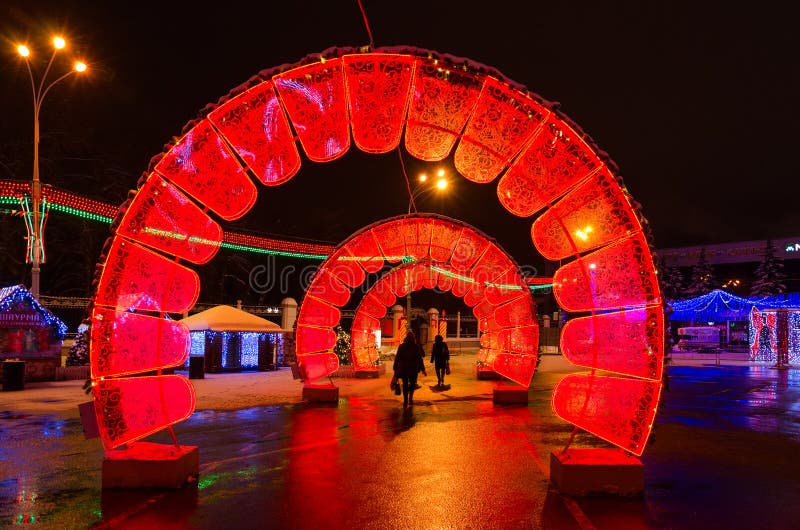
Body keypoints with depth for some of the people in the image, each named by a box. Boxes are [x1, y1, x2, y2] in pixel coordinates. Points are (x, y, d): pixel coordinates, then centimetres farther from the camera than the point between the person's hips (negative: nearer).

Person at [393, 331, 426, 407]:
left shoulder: (401, 346, -2)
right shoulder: (416, 347, -4)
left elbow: (397, 358, 0)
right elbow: (420, 359, -3)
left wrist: (395, 368, 6)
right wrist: (422, 369, 2)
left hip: (403, 369, 1)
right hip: (413, 369, -1)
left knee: (405, 384, 6)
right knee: (412, 383, 16)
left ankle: (405, 402, 1)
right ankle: (410, 399, 10)